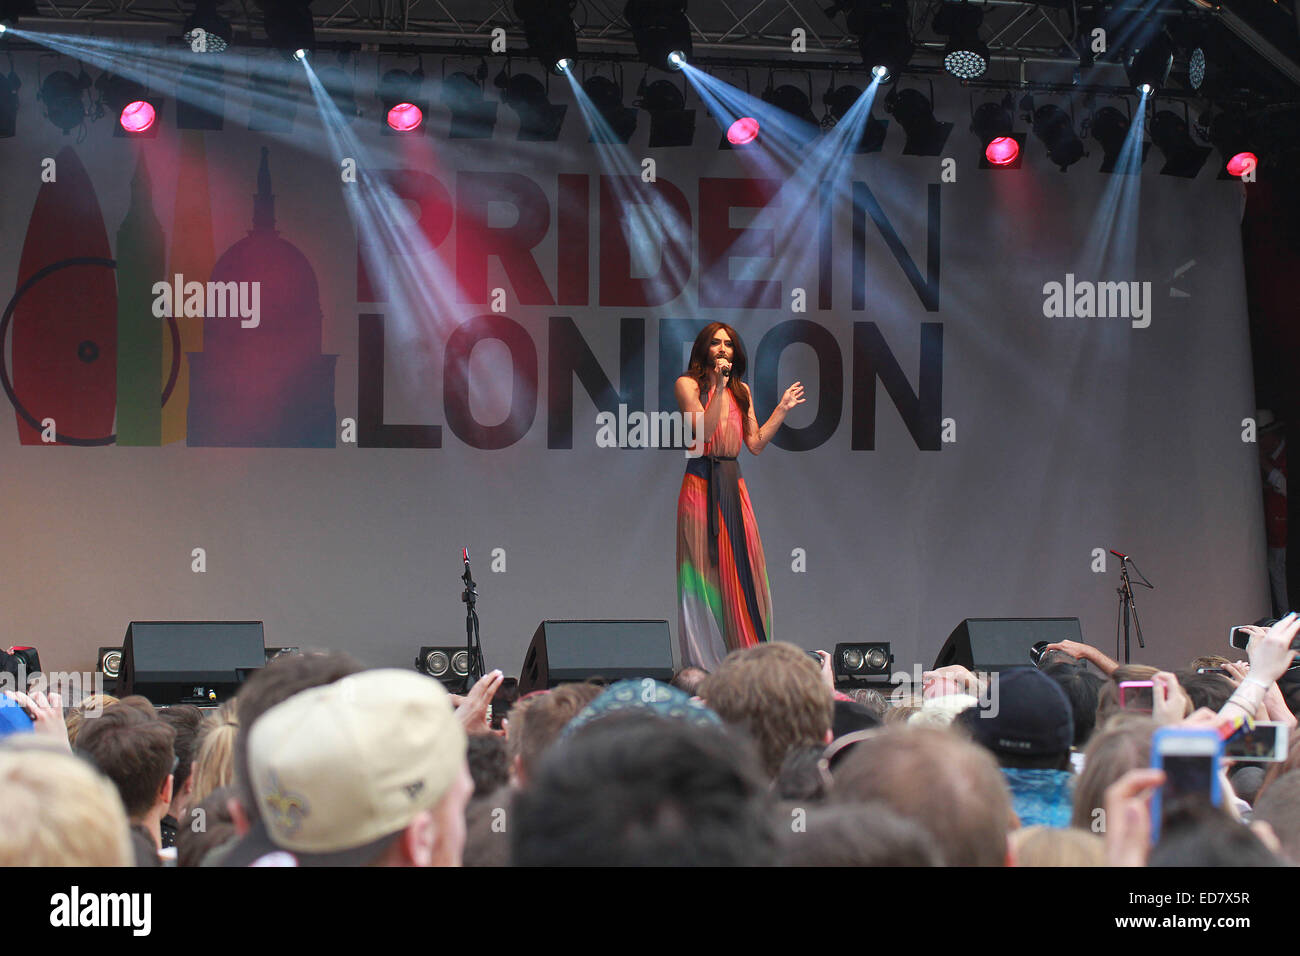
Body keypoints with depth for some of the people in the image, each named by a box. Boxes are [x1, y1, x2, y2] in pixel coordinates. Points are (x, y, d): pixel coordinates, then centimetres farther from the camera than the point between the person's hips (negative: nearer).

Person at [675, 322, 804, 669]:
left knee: (741, 568, 1)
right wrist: (718, 387, -18)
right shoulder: (688, 384, 0)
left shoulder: (741, 391, 16)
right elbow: (703, 431, -13)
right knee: (705, 566, -5)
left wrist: (782, 409, 10)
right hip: (701, 481, -5)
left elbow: (756, 443, 13)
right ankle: (703, 663, -3)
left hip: (733, 484, 5)